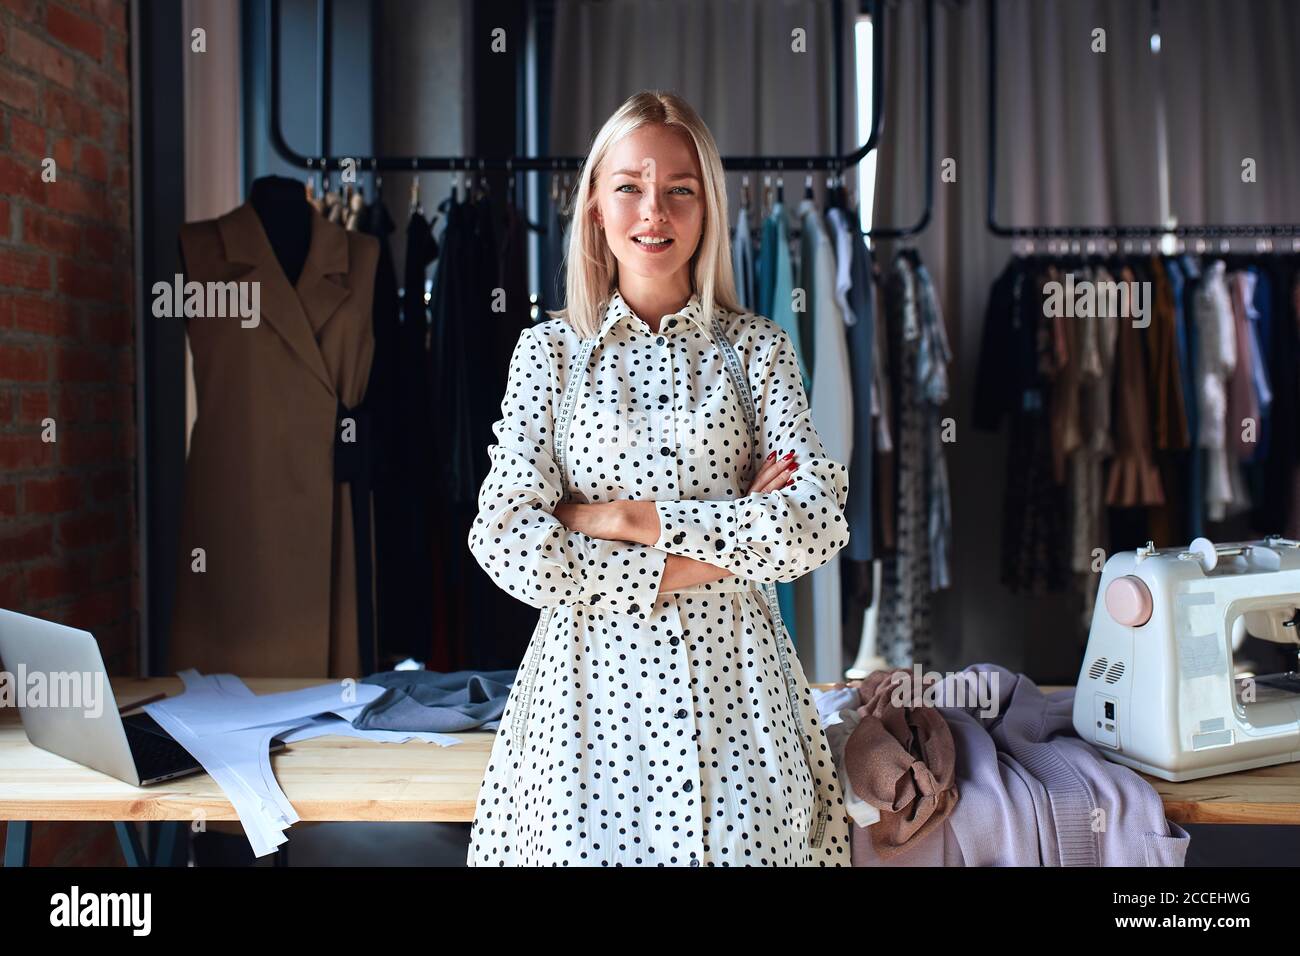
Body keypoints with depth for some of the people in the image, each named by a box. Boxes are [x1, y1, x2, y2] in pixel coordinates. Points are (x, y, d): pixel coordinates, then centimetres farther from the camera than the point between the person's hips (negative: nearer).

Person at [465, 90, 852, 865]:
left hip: (730, 672, 1)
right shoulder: (551, 350, 1)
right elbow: (507, 541, -9)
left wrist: (625, 517, -13)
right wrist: (696, 561, -12)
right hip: (590, 671, 0)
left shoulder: (758, 347, 2)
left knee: (742, 846, 5)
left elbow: (817, 525, -9)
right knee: (585, 844, 5)